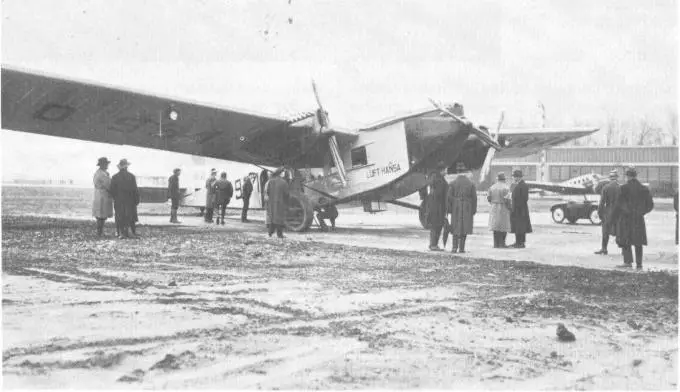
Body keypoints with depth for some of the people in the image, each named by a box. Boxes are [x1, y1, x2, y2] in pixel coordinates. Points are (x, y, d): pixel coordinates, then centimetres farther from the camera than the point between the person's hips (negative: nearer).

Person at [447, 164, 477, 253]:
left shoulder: (453, 183, -4)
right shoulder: (471, 183, -1)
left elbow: (449, 197, -6)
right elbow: (474, 198, -1)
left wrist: (449, 209, 2)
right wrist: (474, 210, 5)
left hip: (456, 209, 0)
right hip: (467, 209, 0)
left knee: (456, 228, 9)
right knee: (464, 227, 6)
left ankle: (454, 247, -1)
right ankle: (461, 248, 4)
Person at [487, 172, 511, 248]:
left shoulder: (492, 187, 5)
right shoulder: (506, 187, -11)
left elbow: (489, 198, 5)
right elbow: (506, 199, -17)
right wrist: (510, 207, -4)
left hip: (494, 208, 5)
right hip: (503, 208, -5)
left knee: (495, 226, 8)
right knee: (504, 226, 1)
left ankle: (496, 243, 6)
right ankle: (502, 243, -2)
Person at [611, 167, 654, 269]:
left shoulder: (624, 188, -10)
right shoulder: (643, 189, 5)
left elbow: (619, 204, -12)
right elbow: (650, 204, 8)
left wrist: (614, 217, -1)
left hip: (625, 218, -4)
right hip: (639, 219, 4)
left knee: (625, 241, 2)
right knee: (638, 242, 10)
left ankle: (628, 261, -7)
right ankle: (639, 264, 11)